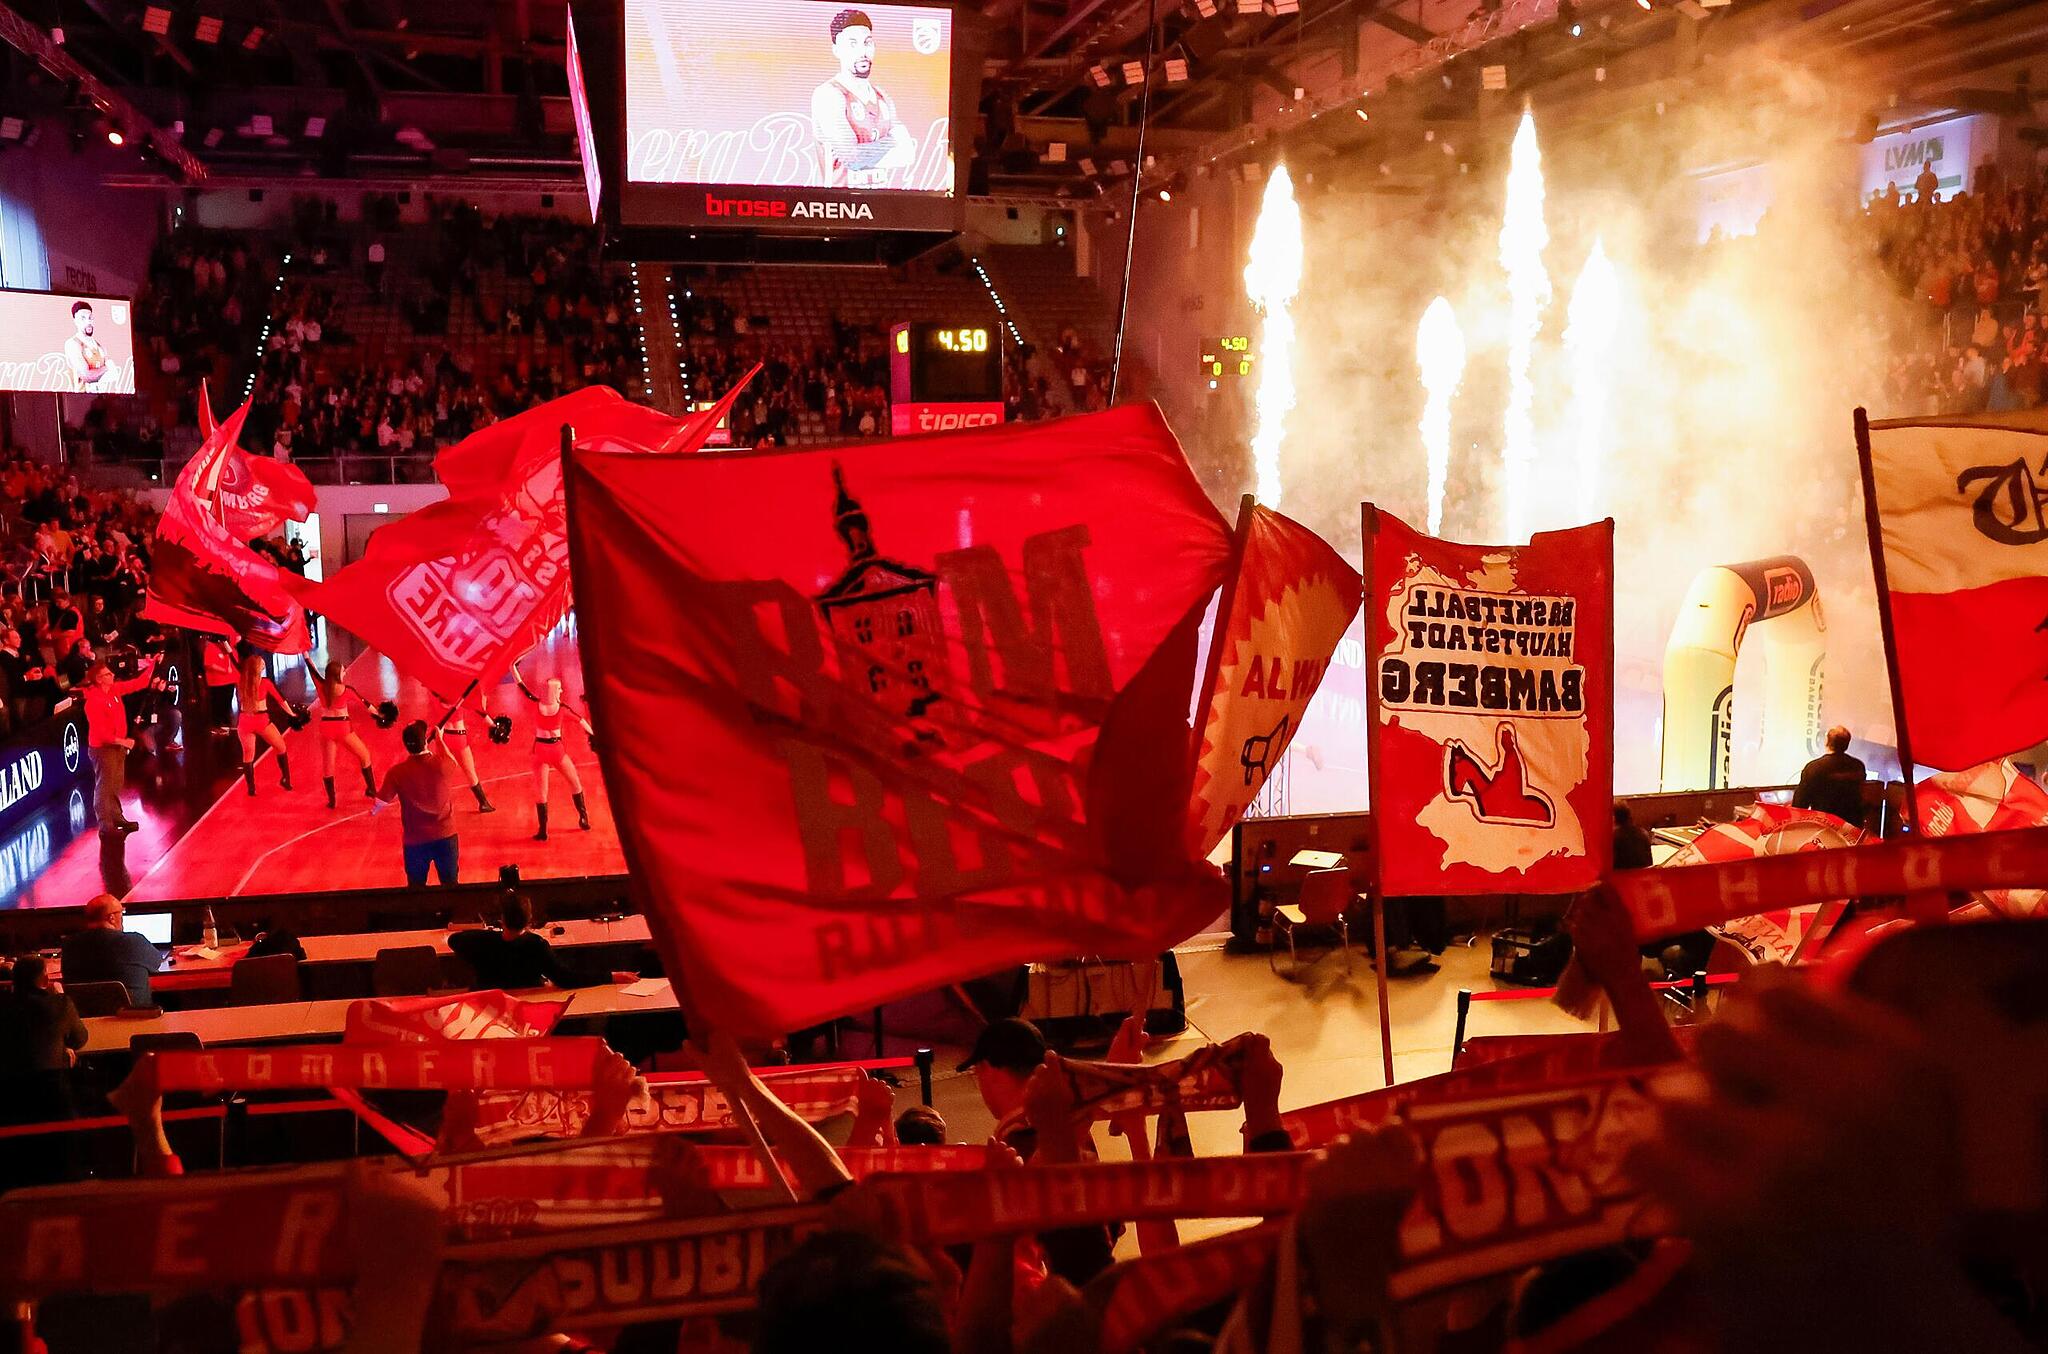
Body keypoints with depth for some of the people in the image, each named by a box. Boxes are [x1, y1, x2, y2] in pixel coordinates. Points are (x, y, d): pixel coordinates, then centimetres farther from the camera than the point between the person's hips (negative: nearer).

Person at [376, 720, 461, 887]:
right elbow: (453, 762, 8)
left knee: (417, 887, 16)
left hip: (415, 840, 0)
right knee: (450, 884, 15)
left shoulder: (396, 773, -16)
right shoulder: (440, 765, -17)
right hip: (445, 835, 0)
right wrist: (439, 740, 21)